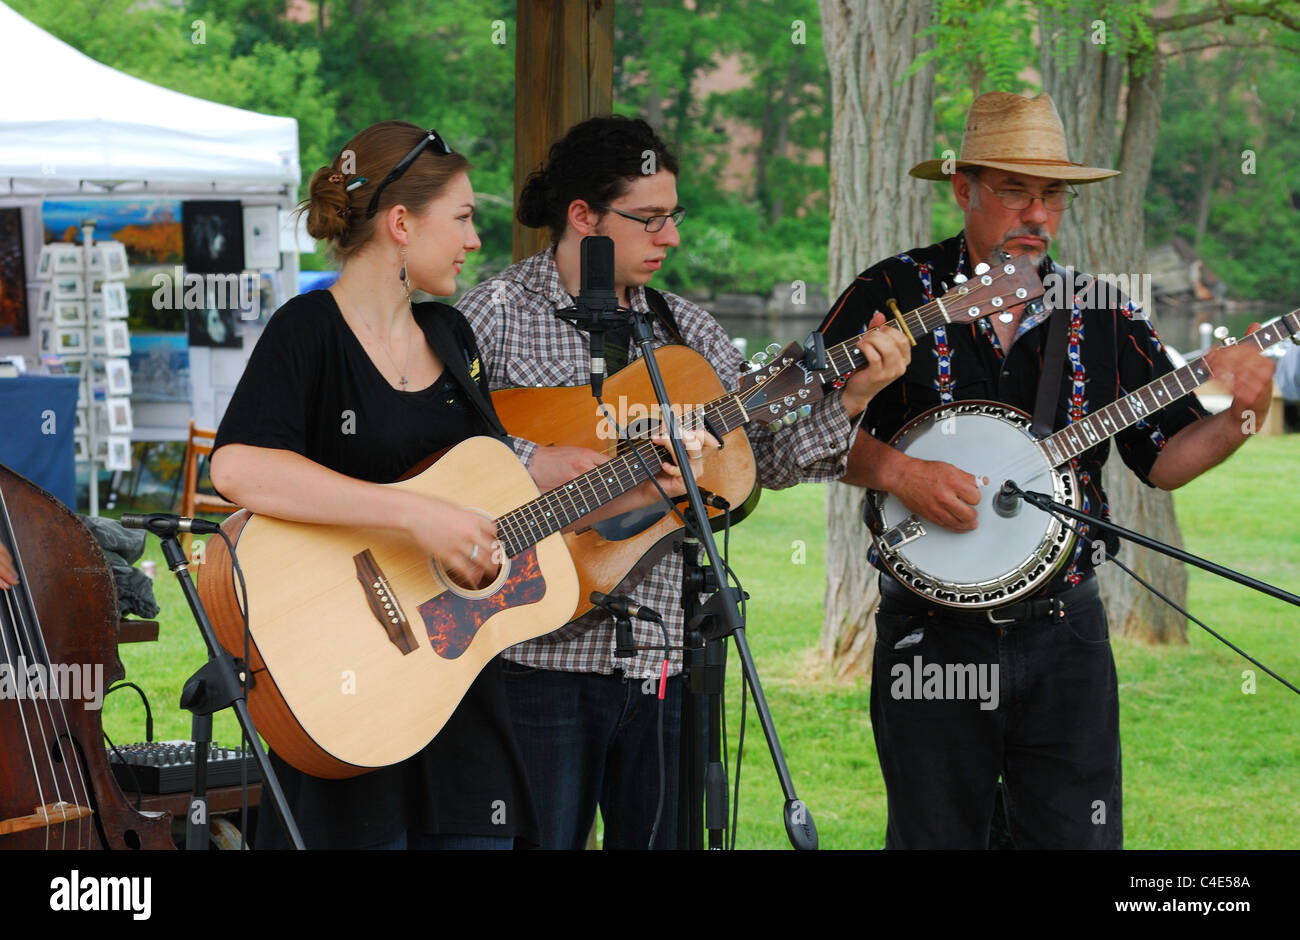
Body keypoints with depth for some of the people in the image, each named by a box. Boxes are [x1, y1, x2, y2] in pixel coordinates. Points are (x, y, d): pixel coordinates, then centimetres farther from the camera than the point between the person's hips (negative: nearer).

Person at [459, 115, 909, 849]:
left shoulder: (685, 330, 13)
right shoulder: (496, 316, -4)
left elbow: (768, 457, 9)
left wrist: (852, 397, -5)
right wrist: (527, 464, -22)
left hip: (664, 653, 5)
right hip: (545, 656, -5)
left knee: (656, 836, 11)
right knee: (543, 838, -2)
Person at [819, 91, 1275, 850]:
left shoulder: (1100, 316, 6)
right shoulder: (893, 296, -2)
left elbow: (1163, 459, 7)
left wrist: (1238, 418, -10)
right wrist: (897, 472, -17)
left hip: (1064, 633, 2)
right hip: (932, 635, -2)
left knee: (1082, 838, 0)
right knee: (936, 836, 6)